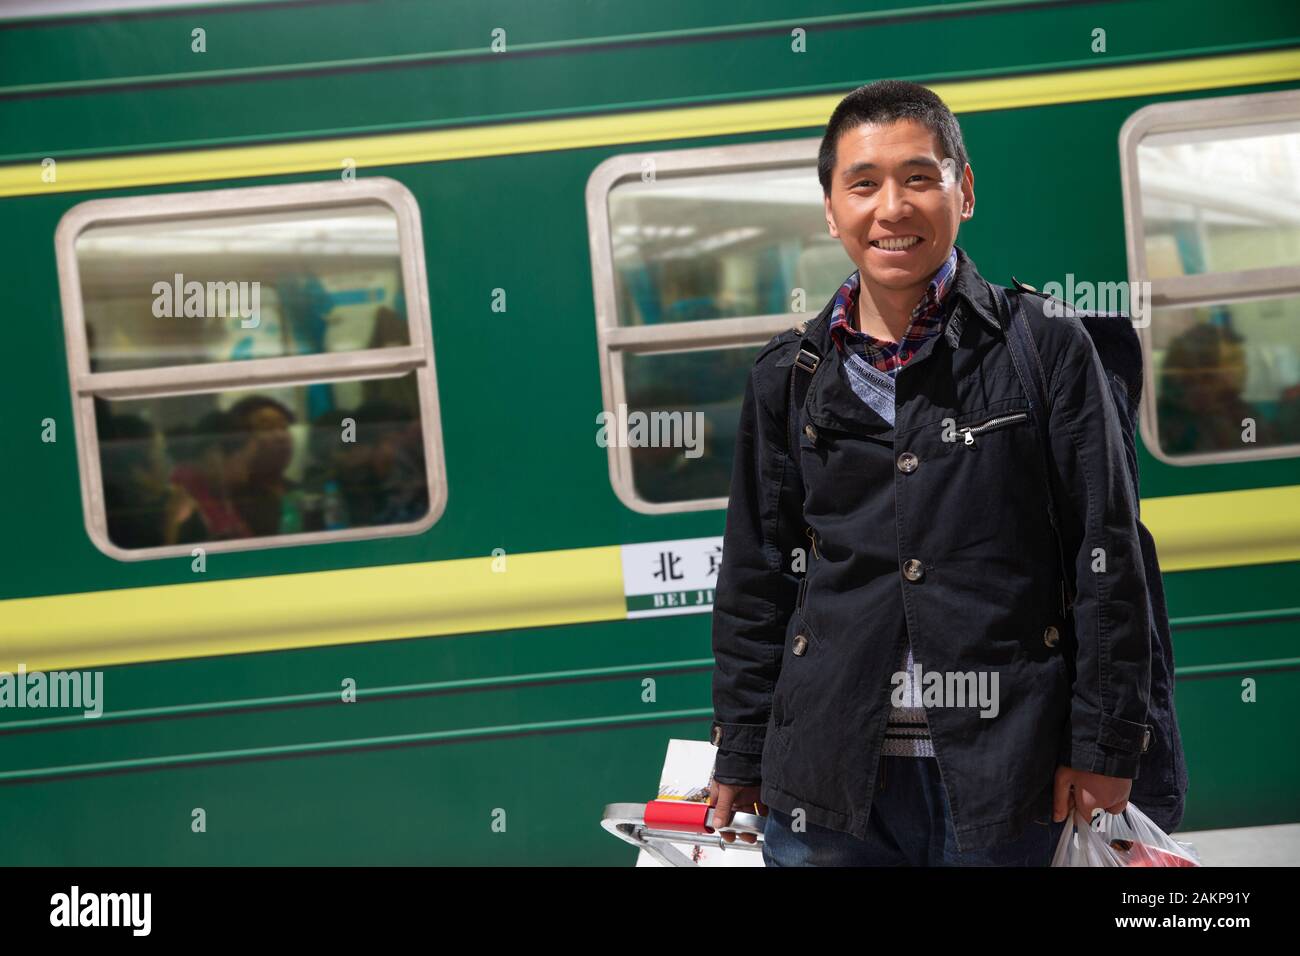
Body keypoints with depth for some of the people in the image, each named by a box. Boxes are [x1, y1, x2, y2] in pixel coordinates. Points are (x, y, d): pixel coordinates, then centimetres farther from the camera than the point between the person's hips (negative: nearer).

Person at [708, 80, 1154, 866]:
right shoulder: (787, 380, 6)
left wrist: (1106, 744, -4)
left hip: (1004, 773, -2)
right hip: (829, 773, 2)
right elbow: (755, 580, 11)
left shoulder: (1049, 349, -1)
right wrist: (741, 757, 9)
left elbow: (1109, 557, -1)